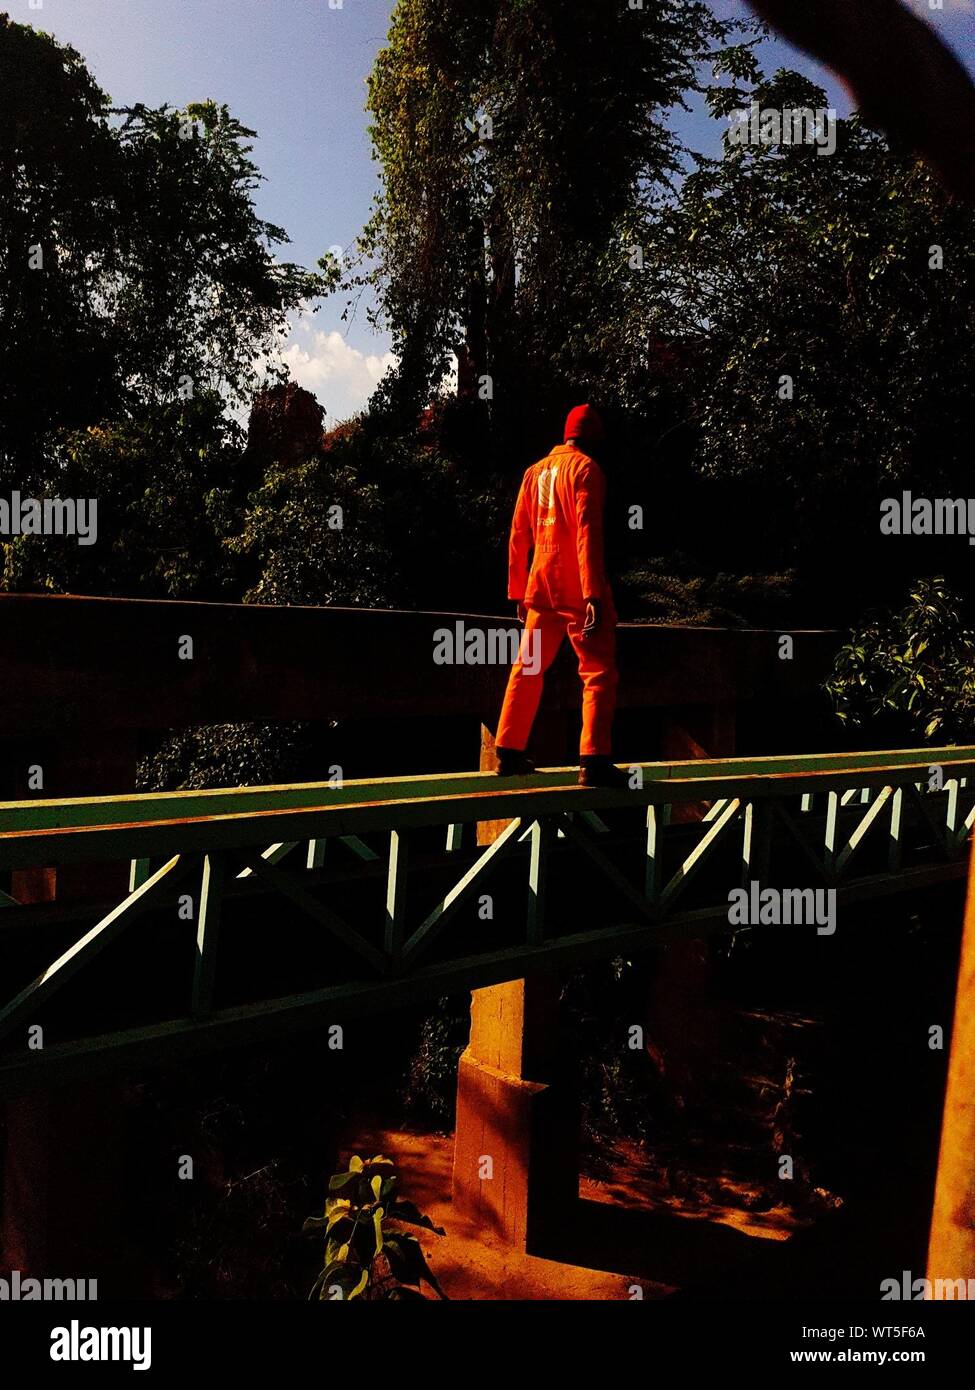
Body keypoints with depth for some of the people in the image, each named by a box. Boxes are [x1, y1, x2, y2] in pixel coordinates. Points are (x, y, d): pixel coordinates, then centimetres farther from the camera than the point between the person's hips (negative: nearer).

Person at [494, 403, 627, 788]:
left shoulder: (535, 472, 15)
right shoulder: (586, 469, -6)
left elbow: (518, 536, 15)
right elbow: (588, 534, -16)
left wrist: (518, 592, 19)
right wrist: (595, 595, -20)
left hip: (541, 589, 7)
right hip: (578, 592, -7)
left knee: (528, 668, 16)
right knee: (599, 672, -5)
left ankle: (508, 753, 20)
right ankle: (594, 762, -15)